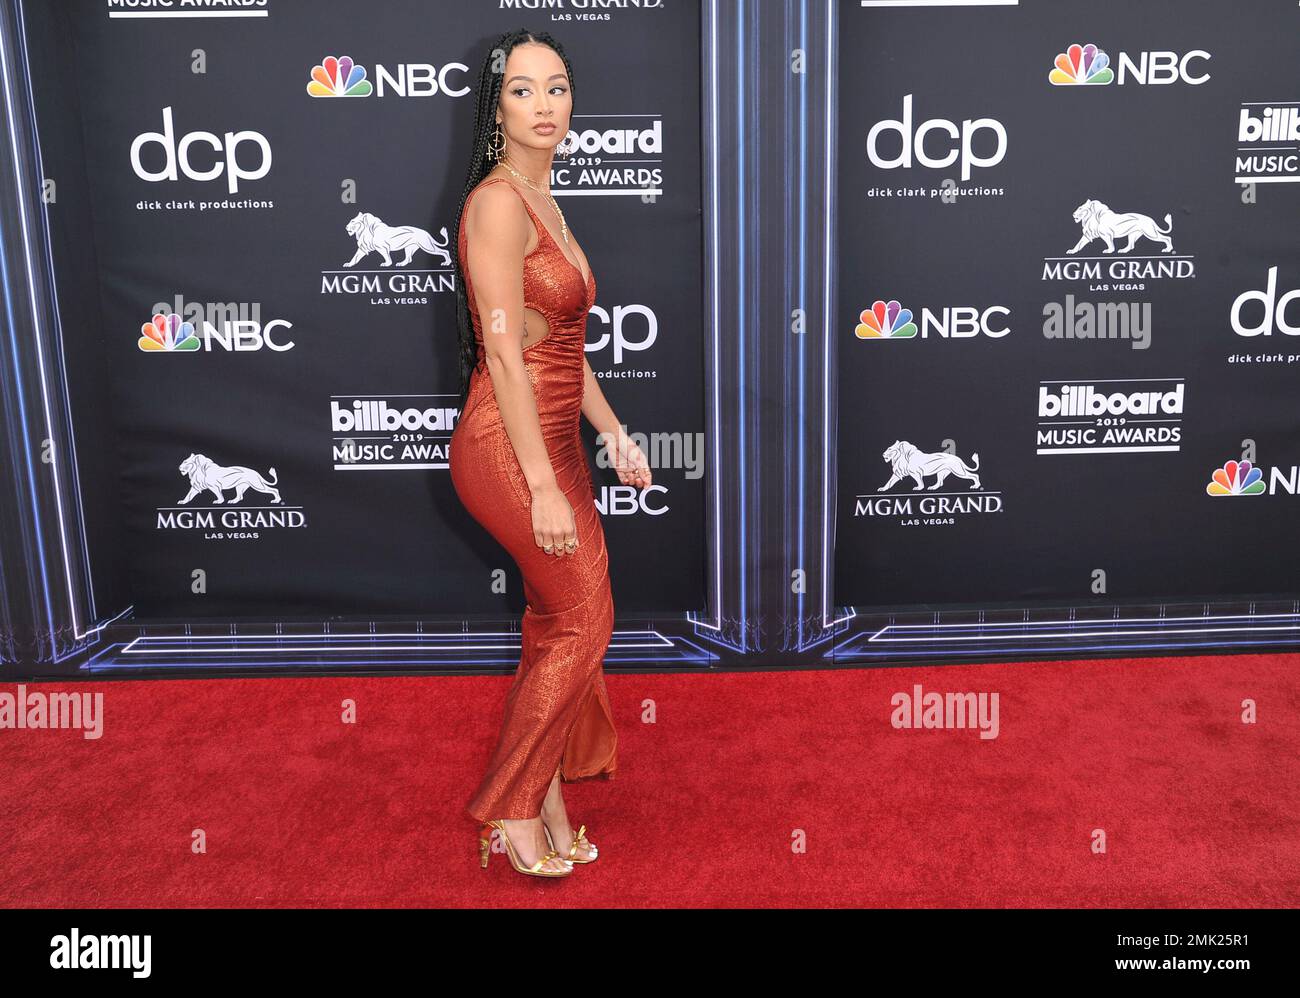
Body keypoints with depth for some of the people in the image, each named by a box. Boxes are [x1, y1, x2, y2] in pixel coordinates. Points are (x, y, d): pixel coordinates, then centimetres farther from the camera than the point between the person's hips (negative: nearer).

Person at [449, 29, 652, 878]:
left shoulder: (542, 202, 15)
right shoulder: (498, 202, -15)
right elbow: (505, 356, -20)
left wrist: (613, 434, 19)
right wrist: (543, 487, -22)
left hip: (553, 440, 9)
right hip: (510, 448, -9)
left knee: (556, 626, 13)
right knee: (584, 620, -1)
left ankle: (547, 812, 26)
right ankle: (508, 810, 14)